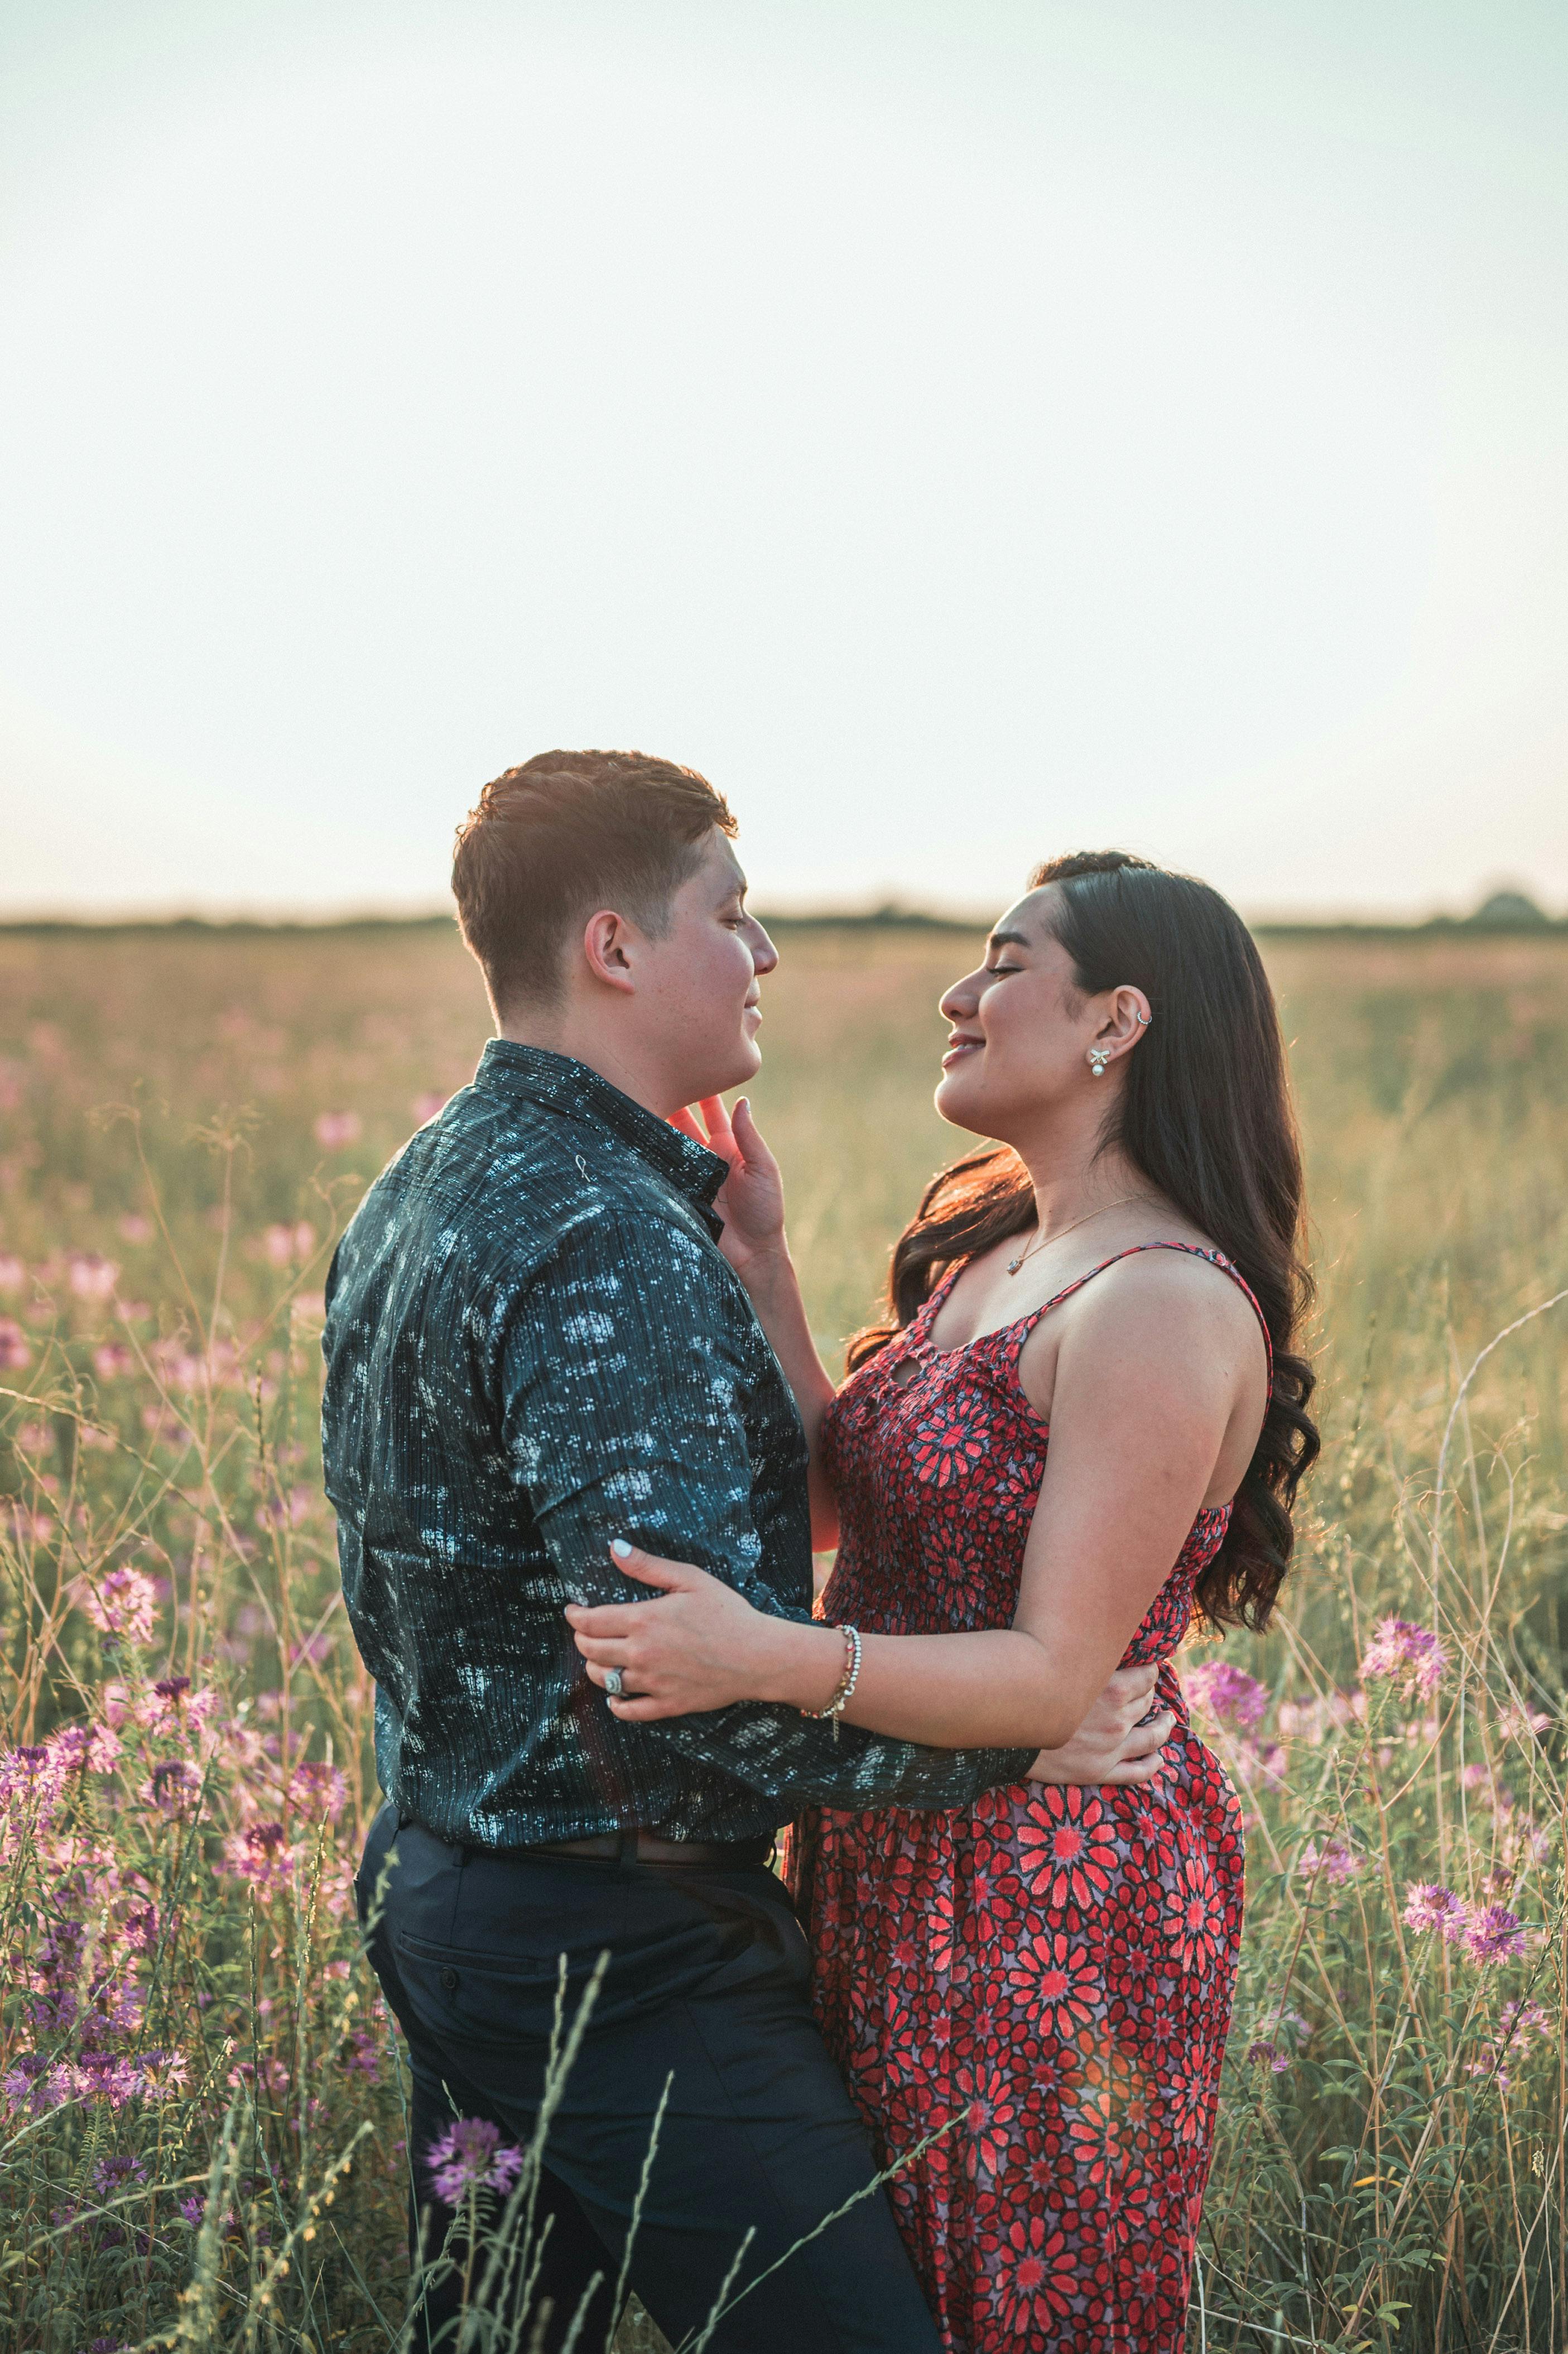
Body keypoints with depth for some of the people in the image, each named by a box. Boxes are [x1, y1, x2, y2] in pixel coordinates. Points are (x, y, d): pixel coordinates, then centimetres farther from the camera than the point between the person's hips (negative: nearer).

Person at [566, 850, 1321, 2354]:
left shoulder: (1164, 1306, -20)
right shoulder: (984, 1249, 9)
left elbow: (1058, 1677, -23)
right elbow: (831, 1506, 8)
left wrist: (775, 1662, -36)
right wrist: (757, 1272, 2)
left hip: (1059, 1890, -9)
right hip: (896, 1877, 9)